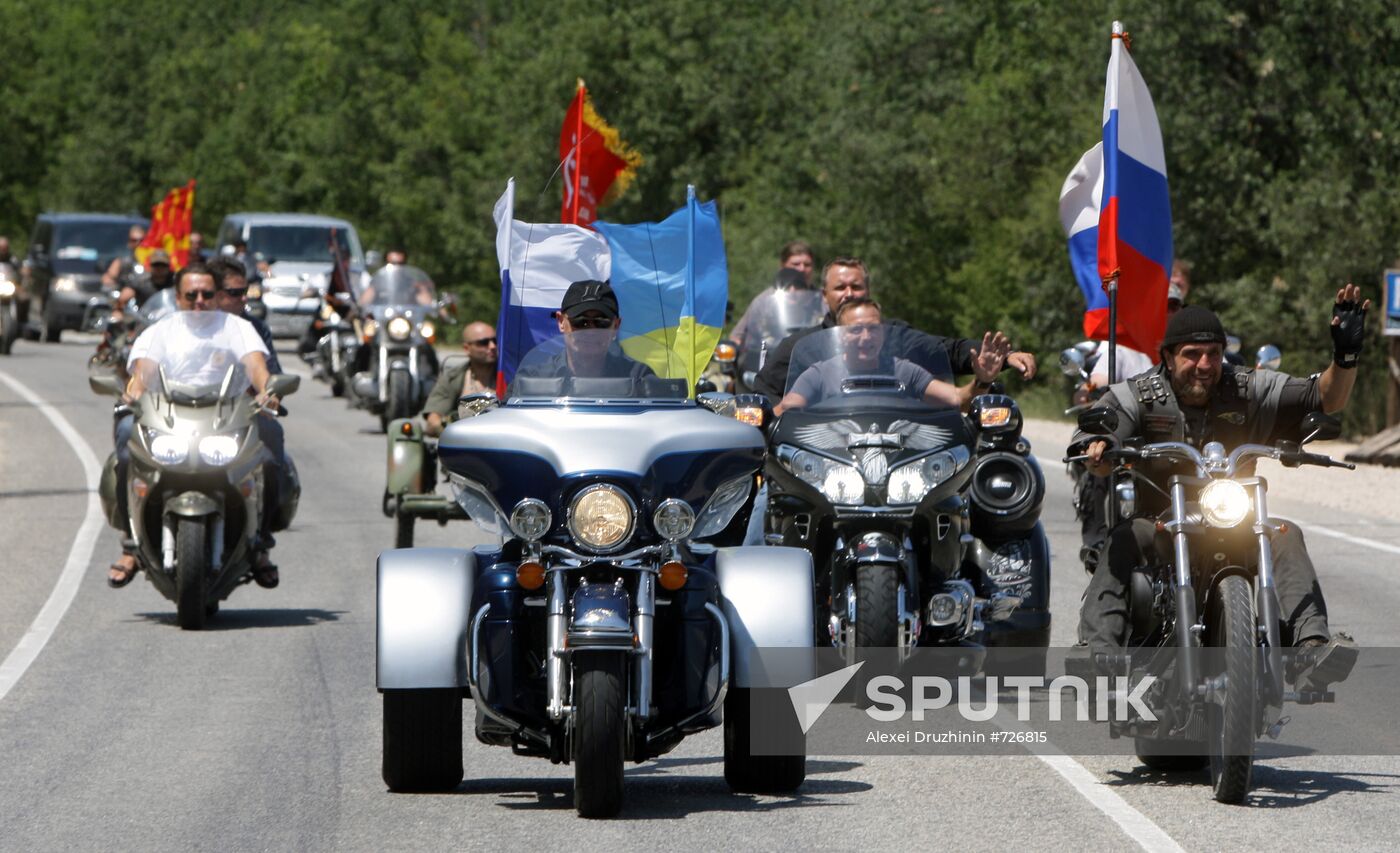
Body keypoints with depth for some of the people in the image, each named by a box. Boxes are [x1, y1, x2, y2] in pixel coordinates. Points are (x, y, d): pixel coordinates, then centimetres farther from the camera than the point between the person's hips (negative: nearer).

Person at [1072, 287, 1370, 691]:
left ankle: (1312, 648, -41)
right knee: (1122, 542, -32)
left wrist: (1346, 355, -19)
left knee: (1285, 536, -27)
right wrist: (1098, 447, -39)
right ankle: (1099, 651, -44)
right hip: (1160, 528, -1)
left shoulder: (1250, 391, 4)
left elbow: (1325, 398, 0)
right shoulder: (1136, 396, 0)